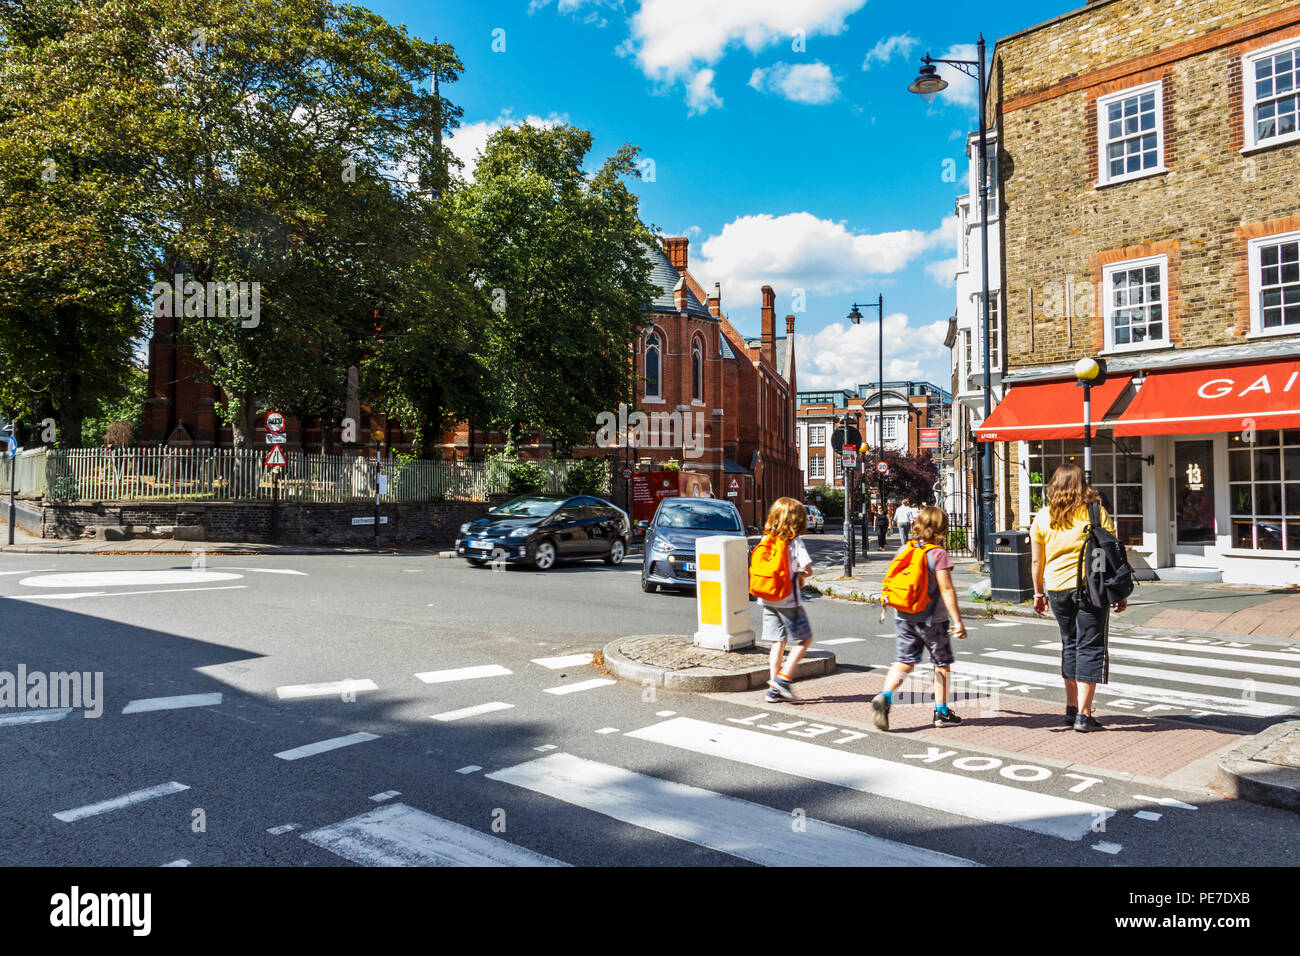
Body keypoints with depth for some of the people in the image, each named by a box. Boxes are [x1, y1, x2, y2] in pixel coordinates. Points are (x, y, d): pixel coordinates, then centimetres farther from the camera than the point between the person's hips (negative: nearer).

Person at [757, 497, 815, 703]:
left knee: (778, 642, 12)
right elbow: (808, 569, -19)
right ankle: (783, 678, -1)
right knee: (805, 639, 8)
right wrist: (800, 575, 5)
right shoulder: (795, 542, -11)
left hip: (768, 599, 6)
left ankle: (774, 689, 12)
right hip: (788, 600, -6)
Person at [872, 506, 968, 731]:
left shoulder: (904, 549, 4)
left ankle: (884, 696, -16)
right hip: (932, 619, -4)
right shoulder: (938, 553, -13)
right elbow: (946, 589, -17)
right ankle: (942, 712, 20)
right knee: (942, 664, 12)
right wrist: (957, 621, -16)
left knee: (904, 662, 7)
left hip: (904, 617, 4)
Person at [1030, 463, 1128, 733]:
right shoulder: (1096, 513, -4)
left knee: (1070, 645, 17)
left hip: (1057, 589, 3)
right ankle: (1083, 715, 0)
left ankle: (1071, 708, 23)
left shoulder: (1042, 517, 3)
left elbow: (1036, 560, 7)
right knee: (1091, 648, 2)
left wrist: (1038, 593, 17)